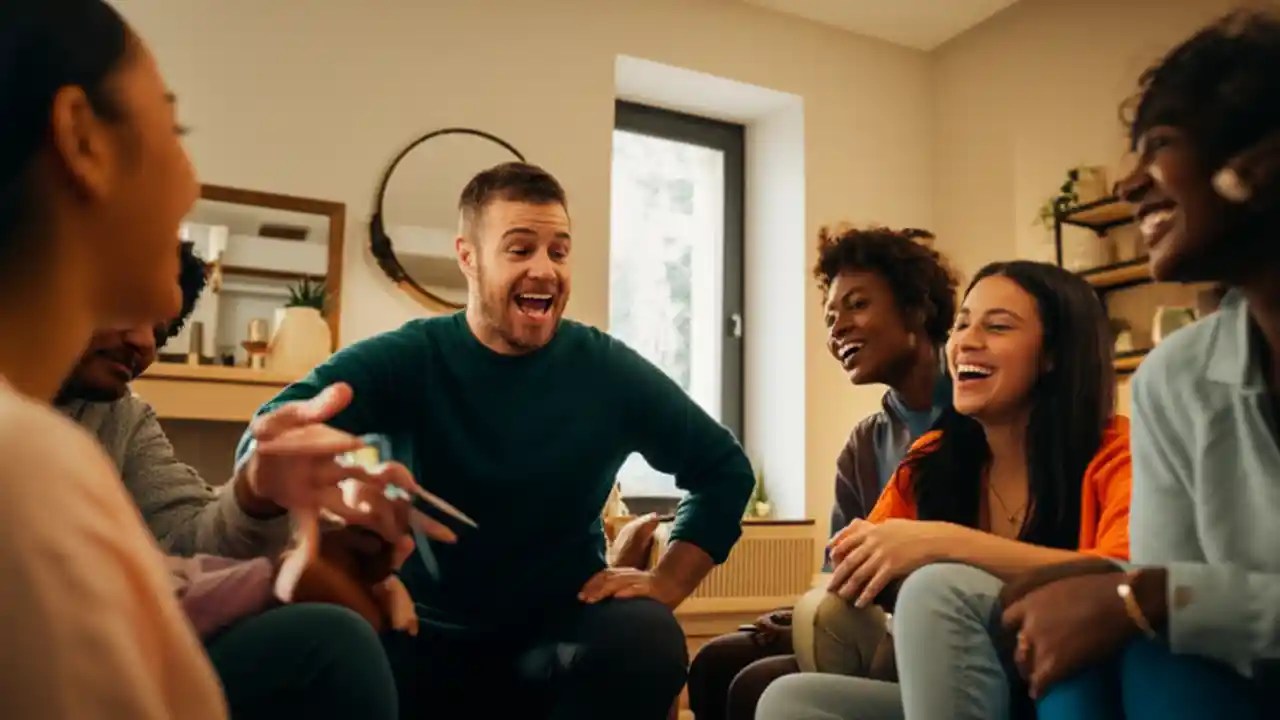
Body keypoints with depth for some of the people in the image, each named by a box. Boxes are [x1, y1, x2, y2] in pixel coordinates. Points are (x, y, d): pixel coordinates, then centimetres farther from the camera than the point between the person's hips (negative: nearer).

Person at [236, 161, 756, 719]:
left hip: (560, 631, 1)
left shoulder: (609, 372, -4)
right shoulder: (402, 361, -7)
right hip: (425, 634, 0)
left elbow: (724, 468, 5)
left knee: (648, 642, -31)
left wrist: (665, 584, -7)